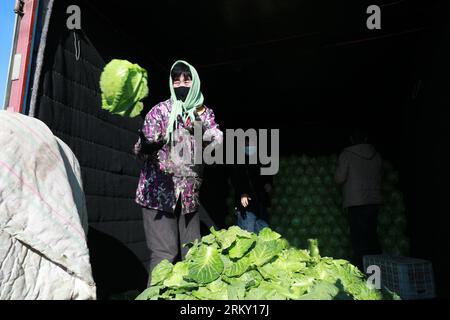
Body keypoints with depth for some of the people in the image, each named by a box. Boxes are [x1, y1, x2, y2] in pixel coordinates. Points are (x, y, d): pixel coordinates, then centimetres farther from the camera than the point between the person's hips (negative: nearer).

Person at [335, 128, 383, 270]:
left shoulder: (346, 154, -6)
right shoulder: (376, 155, 10)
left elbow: (339, 178, -11)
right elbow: (379, 178, 17)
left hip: (355, 202, -5)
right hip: (374, 201, 5)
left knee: (359, 238, -2)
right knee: (372, 236, 15)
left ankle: (361, 270, 0)